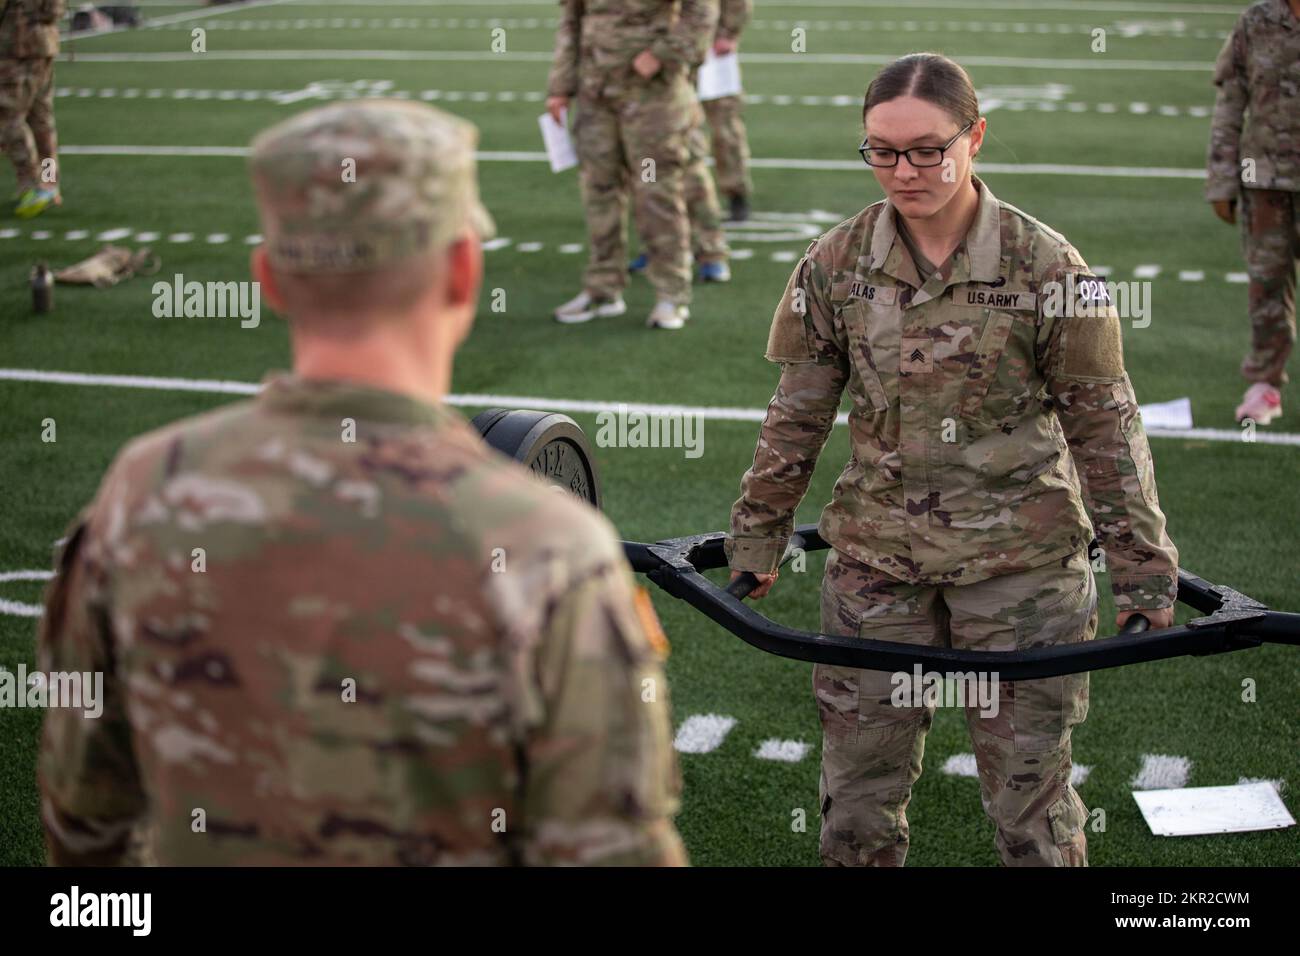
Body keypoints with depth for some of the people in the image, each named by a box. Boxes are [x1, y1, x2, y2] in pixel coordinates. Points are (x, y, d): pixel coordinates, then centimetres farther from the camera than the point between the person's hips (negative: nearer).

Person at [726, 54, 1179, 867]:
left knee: (1029, 776, 6)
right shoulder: (836, 263, -1)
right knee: (859, 772, 10)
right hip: (876, 552, 3)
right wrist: (759, 537, 11)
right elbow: (798, 413, 8)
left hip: (1020, 556, -2)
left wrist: (1142, 564, -2)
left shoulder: (1045, 266, -9)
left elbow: (1104, 423, -3)